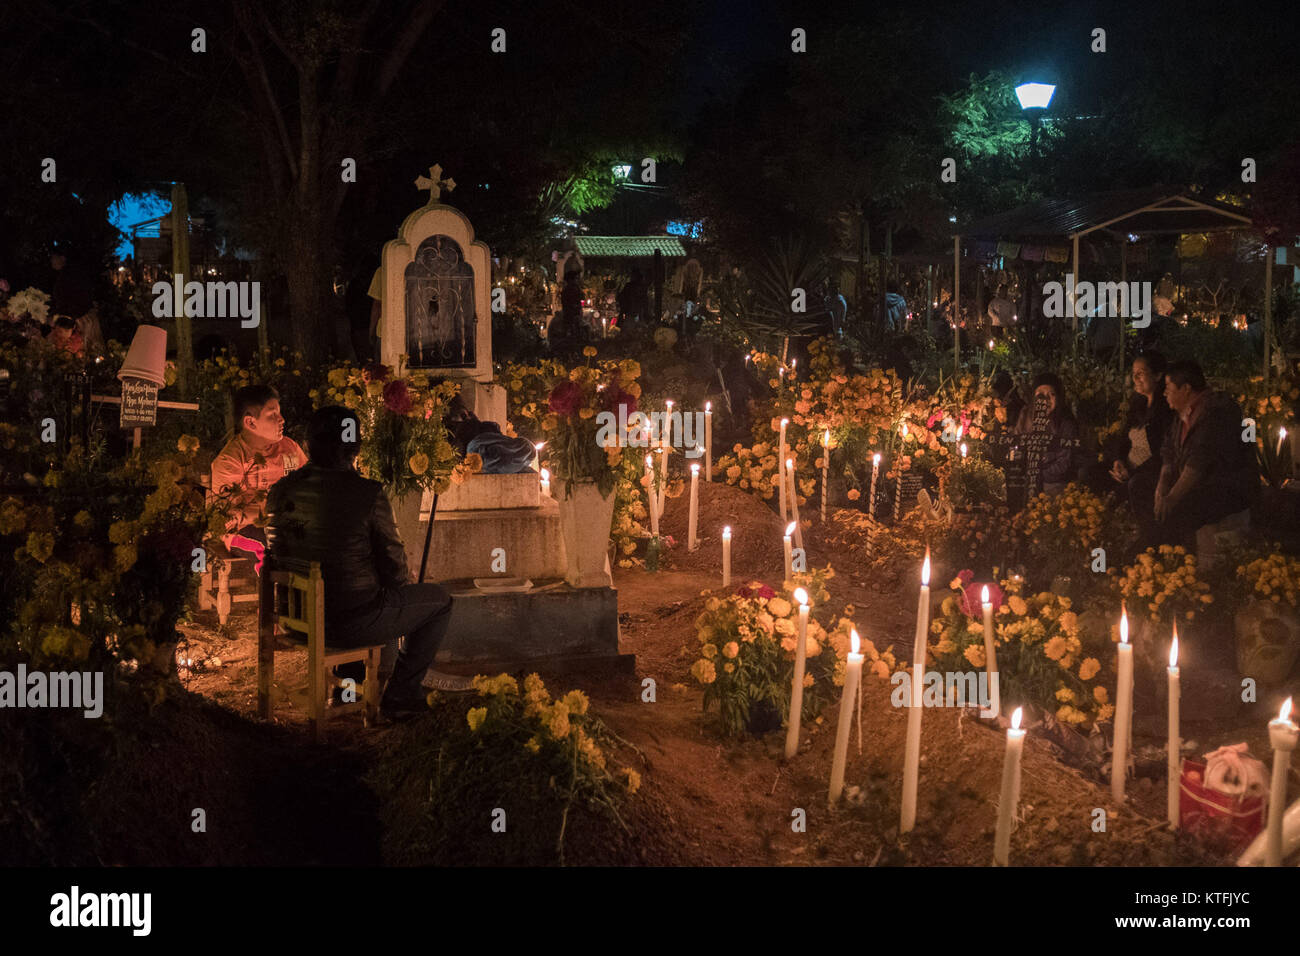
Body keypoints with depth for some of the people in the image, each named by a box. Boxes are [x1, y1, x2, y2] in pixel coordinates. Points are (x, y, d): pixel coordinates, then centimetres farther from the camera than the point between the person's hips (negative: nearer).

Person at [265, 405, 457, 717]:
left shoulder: (281, 491, -3)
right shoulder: (369, 495, -19)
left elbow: (275, 555, 10)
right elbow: (394, 567, -11)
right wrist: (407, 584, 13)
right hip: (352, 623, -7)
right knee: (439, 600, 17)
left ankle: (347, 680, 45)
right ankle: (399, 697, 20)